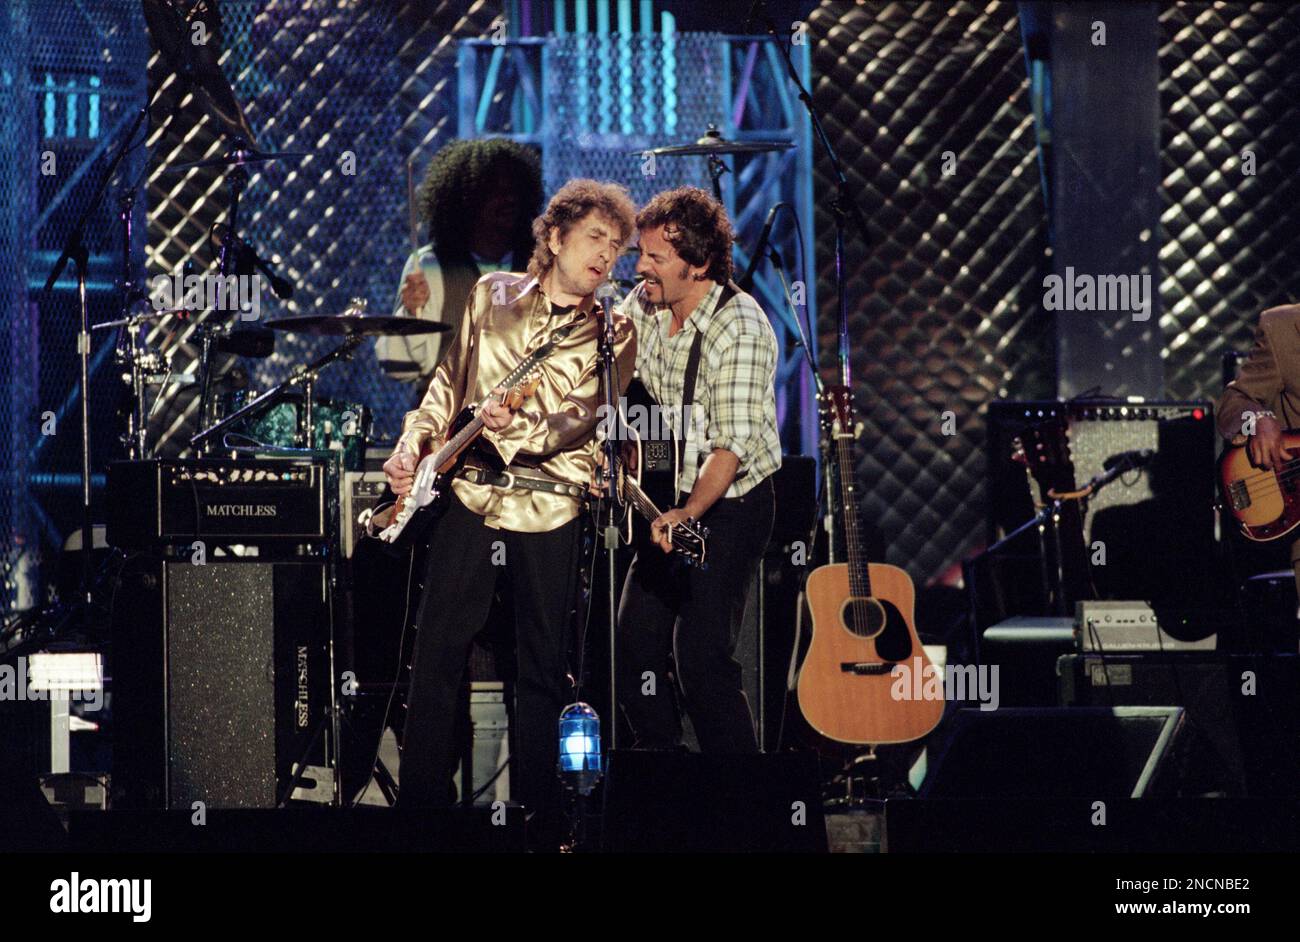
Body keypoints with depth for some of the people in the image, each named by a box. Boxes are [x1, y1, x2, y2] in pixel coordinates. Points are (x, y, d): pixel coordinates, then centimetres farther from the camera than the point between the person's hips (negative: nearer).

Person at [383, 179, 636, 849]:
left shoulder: (612, 334, 2)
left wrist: (517, 427, -29)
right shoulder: (492, 296, 9)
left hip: (549, 504, -1)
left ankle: (535, 820, 11)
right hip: (470, 492, 1)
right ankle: (420, 809, 4)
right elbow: (448, 384, 15)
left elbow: (578, 418, -11)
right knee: (436, 655, -1)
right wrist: (412, 447, 1)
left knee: (544, 669, 2)